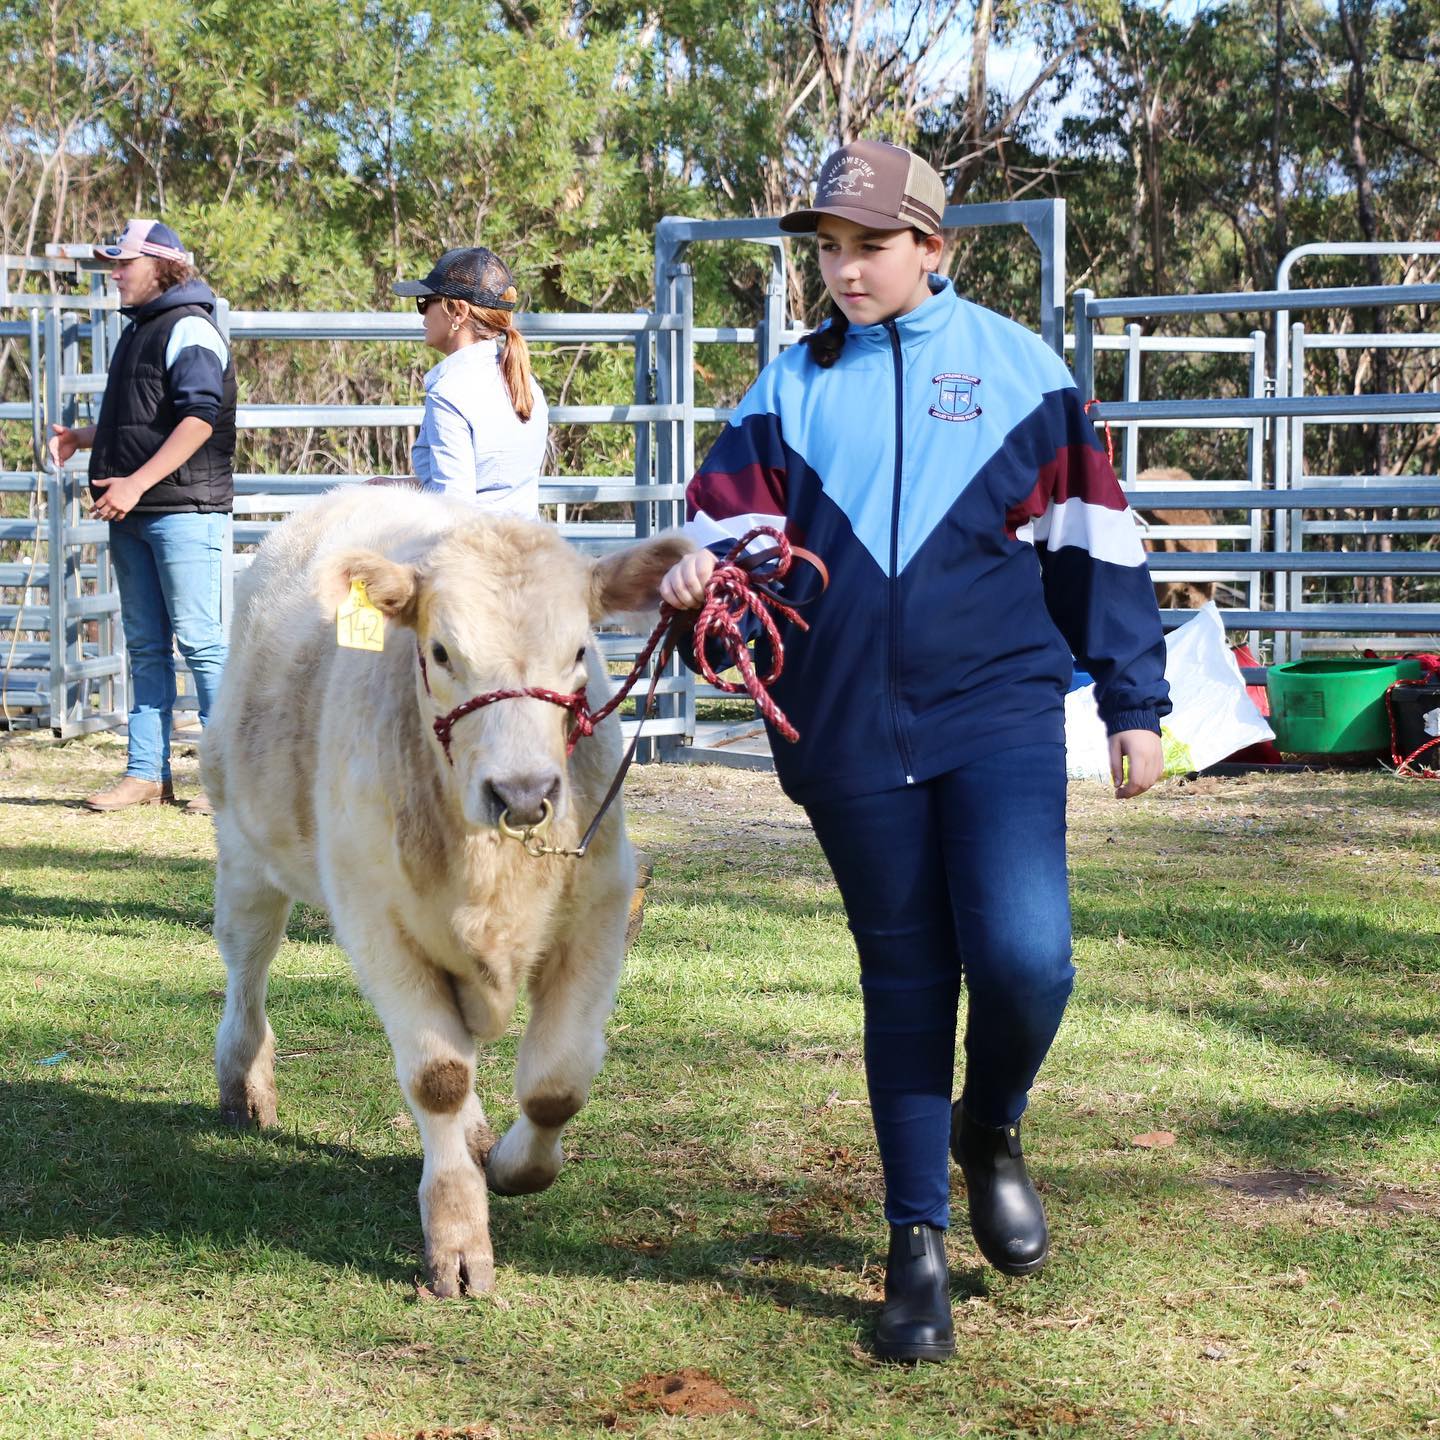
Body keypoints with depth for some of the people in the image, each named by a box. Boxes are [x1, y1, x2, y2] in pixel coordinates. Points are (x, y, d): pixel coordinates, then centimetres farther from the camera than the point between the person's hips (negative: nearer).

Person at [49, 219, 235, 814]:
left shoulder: (190, 329, -10)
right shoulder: (137, 330, 20)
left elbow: (199, 419, -21)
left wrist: (137, 483, -24)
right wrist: (81, 439, 11)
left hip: (184, 510, -9)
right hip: (132, 517, 9)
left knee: (200, 641, -8)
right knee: (145, 647, 9)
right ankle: (146, 773, 13)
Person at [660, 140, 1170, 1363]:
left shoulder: (1016, 368, 3)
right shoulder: (793, 388, 9)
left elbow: (1091, 539, 5)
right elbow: (731, 523, 1)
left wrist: (1135, 704, 4)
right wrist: (699, 579, -23)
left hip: (999, 710, -2)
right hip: (849, 726, 2)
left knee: (1022, 952, -17)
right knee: (904, 976, 7)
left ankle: (991, 1131, 15)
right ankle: (917, 1246, 16)